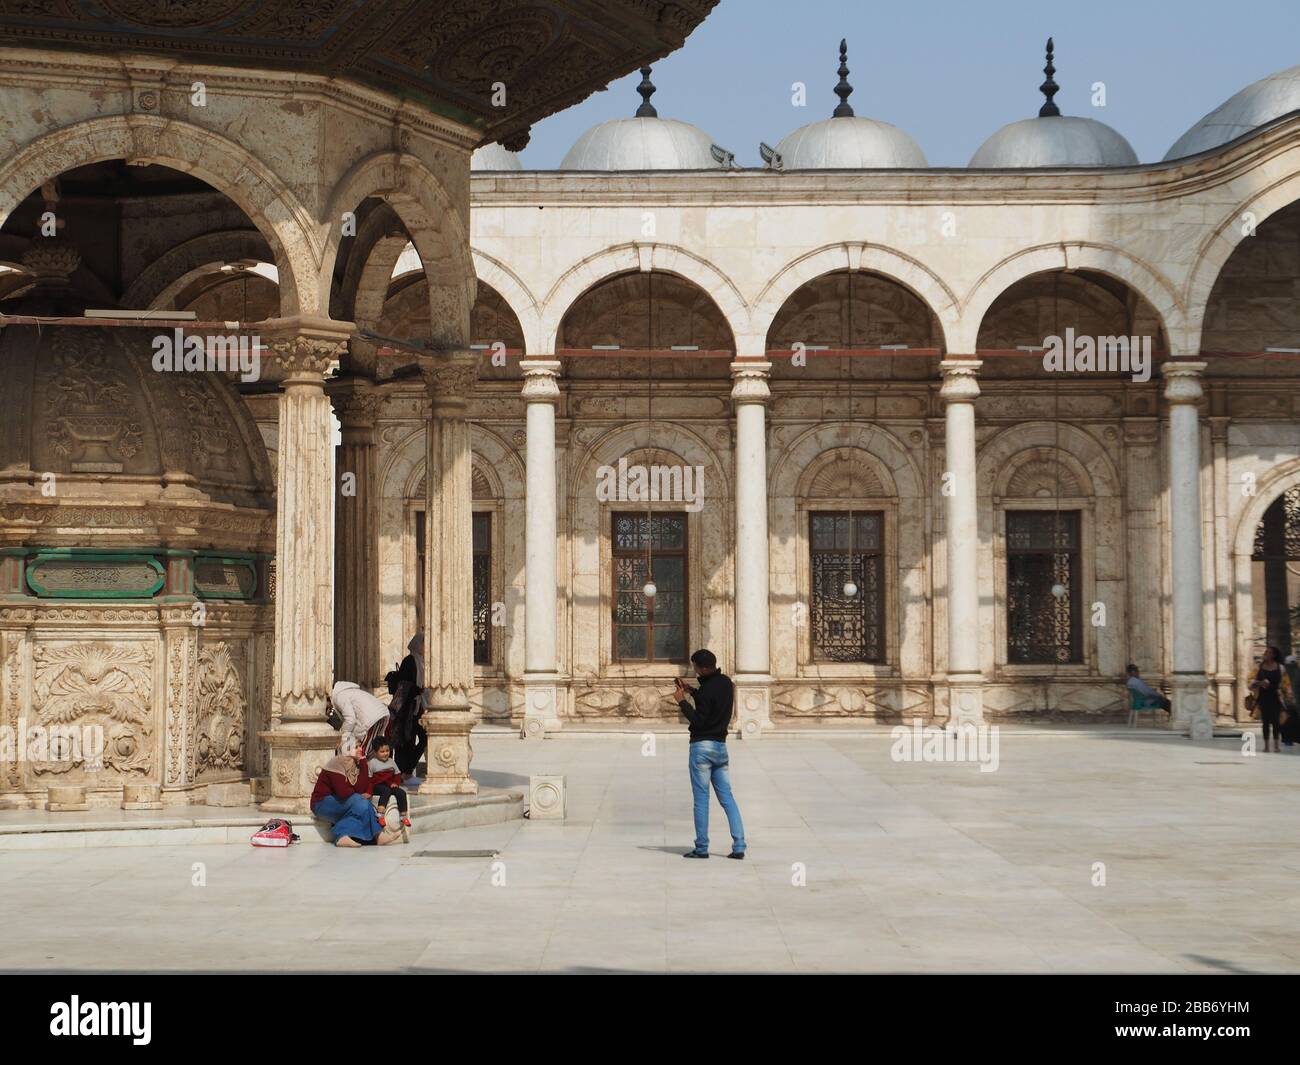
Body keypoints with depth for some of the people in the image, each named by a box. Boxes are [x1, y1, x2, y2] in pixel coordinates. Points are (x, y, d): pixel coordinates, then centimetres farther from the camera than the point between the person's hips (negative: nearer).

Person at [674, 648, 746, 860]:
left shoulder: (708, 689, -18)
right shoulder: (726, 682, 8)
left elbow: (698, 720, -18)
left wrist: (682, 701, -9)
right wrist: (691, 691, 14)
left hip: (702, 747, -8)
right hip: (721, 746, 8)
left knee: (701, 799, -1)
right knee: (727, 797, 7)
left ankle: (701, 848, 2)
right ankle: (739, 846, 1)